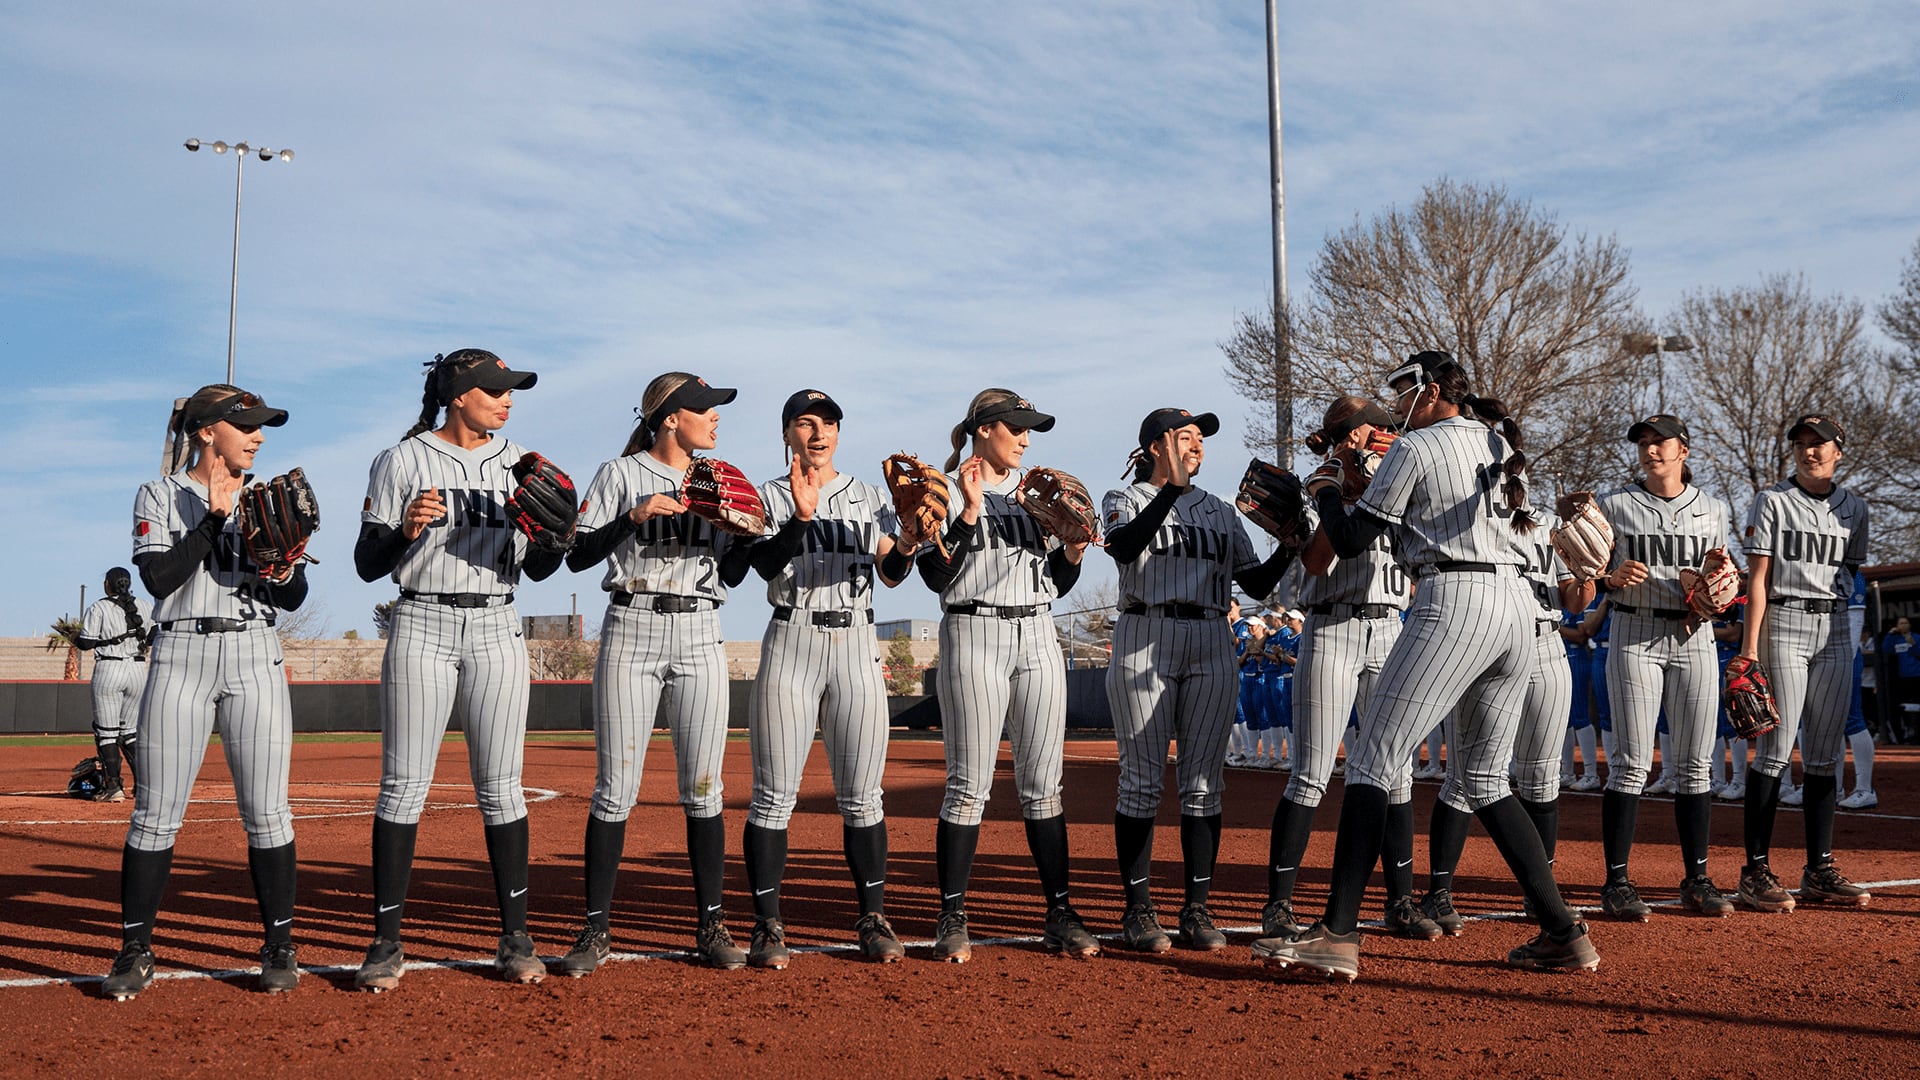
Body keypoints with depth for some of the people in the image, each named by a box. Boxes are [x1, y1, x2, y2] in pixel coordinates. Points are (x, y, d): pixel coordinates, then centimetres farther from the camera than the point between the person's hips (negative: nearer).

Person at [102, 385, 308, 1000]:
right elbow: (159, 579, -9)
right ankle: (135, 953, 9)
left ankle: (279, 947, 8)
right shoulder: (160, 497, 6)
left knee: (266, 811, 0)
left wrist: (283, 568, -12)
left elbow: (293, 598, 10)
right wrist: (213, 518, -12)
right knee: (155, 812, -2)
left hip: (254, 658, 2)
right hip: (180, 656, -2)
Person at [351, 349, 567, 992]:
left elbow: (536, 569, 12)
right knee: (404, 786, -3)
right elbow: (368, 565, -1)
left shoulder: (518, 463, 11)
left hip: (496, 631, 3)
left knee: (501, 788, 3)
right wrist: (405, 530, -20)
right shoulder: (402, 461, 0)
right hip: (421, 627, -3)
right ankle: (387, 944, 5)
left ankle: (515, 940, 9)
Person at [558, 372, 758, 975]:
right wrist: (633, 518, -16)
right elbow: (577, 557, -4)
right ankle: (596, 931, 4)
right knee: (615, 789, -3)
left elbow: (731, 575, 15)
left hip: (699, 637, 4)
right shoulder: (621, 474, 2)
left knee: (703, 789, 3)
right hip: (630, 633, -3)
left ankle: (711, 926, 10)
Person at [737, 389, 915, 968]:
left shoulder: (870, 496, 13)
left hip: (856, 645, 2)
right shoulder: (769, 496, 5)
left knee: (861, 796, 5)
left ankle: (873, 917, 13)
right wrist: (801, 518, -28)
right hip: (791, 644, -2)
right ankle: (768, 925, 5)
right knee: (775, 794, -2)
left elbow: (891, 573, 2)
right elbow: (765, 563, -12)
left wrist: (907, 546, -20)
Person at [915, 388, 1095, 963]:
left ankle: (1060, 915, 9)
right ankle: (952, 920, 3)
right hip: (974, 636, -5)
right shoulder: (946, 492, 1)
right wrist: (969, 512, -17)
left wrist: (1073, 549, 0)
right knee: (969, 784, -4)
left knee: (1043, 783, 5)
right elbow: (936, 576, -10)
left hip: (1037, 640, 5)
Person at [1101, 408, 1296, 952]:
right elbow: (1125, 547, -17)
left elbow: (1257, 583, 12)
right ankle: (1138, 909, 5)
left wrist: (1289, 545, -6)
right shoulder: (1125, 500, 7)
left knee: (1203, 782, 2)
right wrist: (1172, 488, -23)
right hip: (1144, 641, -4)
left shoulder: (1220, 511, 18)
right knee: (1142, 780, -2)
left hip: (1211, 646, 4)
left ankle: (1197, 908, 8)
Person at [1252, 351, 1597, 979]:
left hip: (1454, 604, -8)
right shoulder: (1505, 446, 21)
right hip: (1518, 605, 8)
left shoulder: (1417, 448, 0)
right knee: (1487, 779, 16)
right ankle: (1563, 933, 12)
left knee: (1374, 761, -8)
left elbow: (1350, 542, -1)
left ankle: (1338, 935, -14)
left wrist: (1326, 496, 20)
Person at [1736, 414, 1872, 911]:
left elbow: (1849, 574, 17)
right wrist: (1750, 647, -13)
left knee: (1826, 753, 5)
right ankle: (1756, 871, -4)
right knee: (1776, 749, -8)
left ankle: (1820, 870, 11)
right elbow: (1758, 577, -6)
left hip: (1835, 628, 5)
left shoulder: (1854, 508, 13)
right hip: (1784, 622, -5)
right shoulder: (1772, 502, 0)